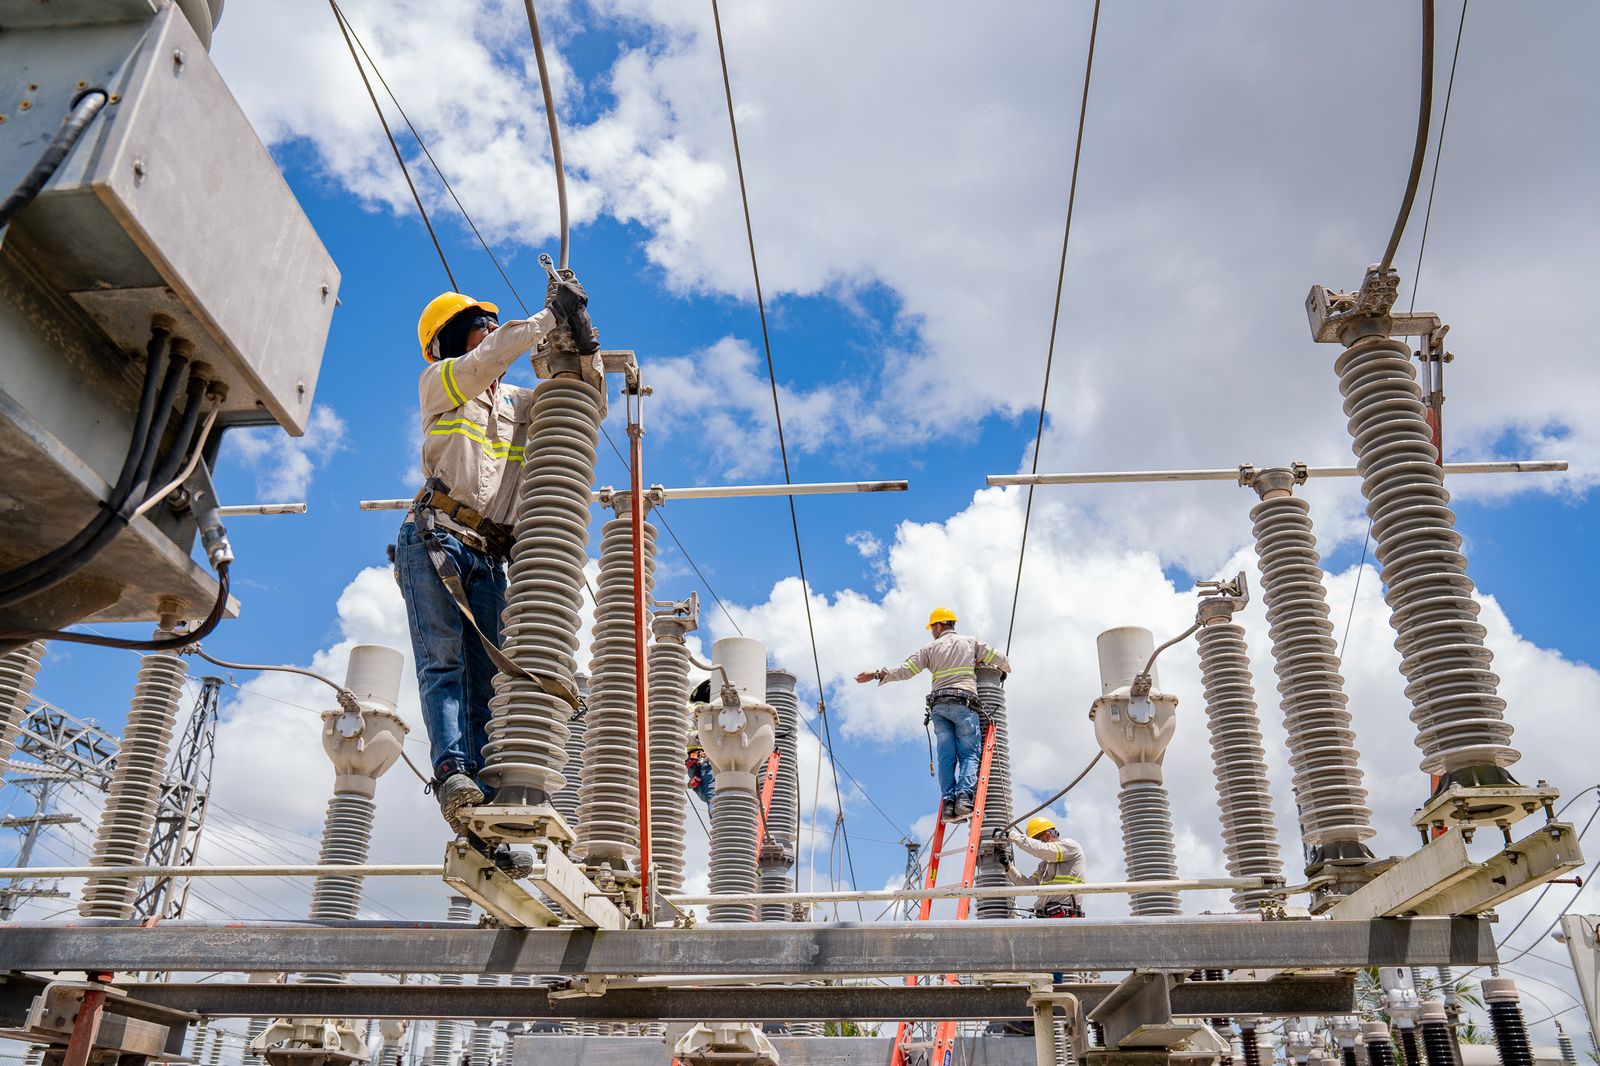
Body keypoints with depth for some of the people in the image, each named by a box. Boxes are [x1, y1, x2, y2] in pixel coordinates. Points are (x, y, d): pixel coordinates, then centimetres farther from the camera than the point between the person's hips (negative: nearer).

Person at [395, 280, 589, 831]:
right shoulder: (438, 383, 13)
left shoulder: (520, 403, 28)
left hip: (489, 558, 5)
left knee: (485, 675, -6)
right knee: (442, 661, -18)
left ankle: (484, 783, -14)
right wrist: (550, 315, -3)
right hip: (435, 537, -5)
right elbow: (491, 358, -6)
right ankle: (451, 771, -30)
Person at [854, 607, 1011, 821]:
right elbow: (1001, 660, 18)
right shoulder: (971, 643, 17)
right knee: (969, 753, -4)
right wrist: (1004, 670, 40)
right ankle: (964, 796, -26)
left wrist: (877, 674, 6)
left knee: (946, 756, 0)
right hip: (964, 703, -1)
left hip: (938, 705, 2)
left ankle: (948, 801, -13)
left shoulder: (930, 648, 16)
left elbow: (905, 669, 5)